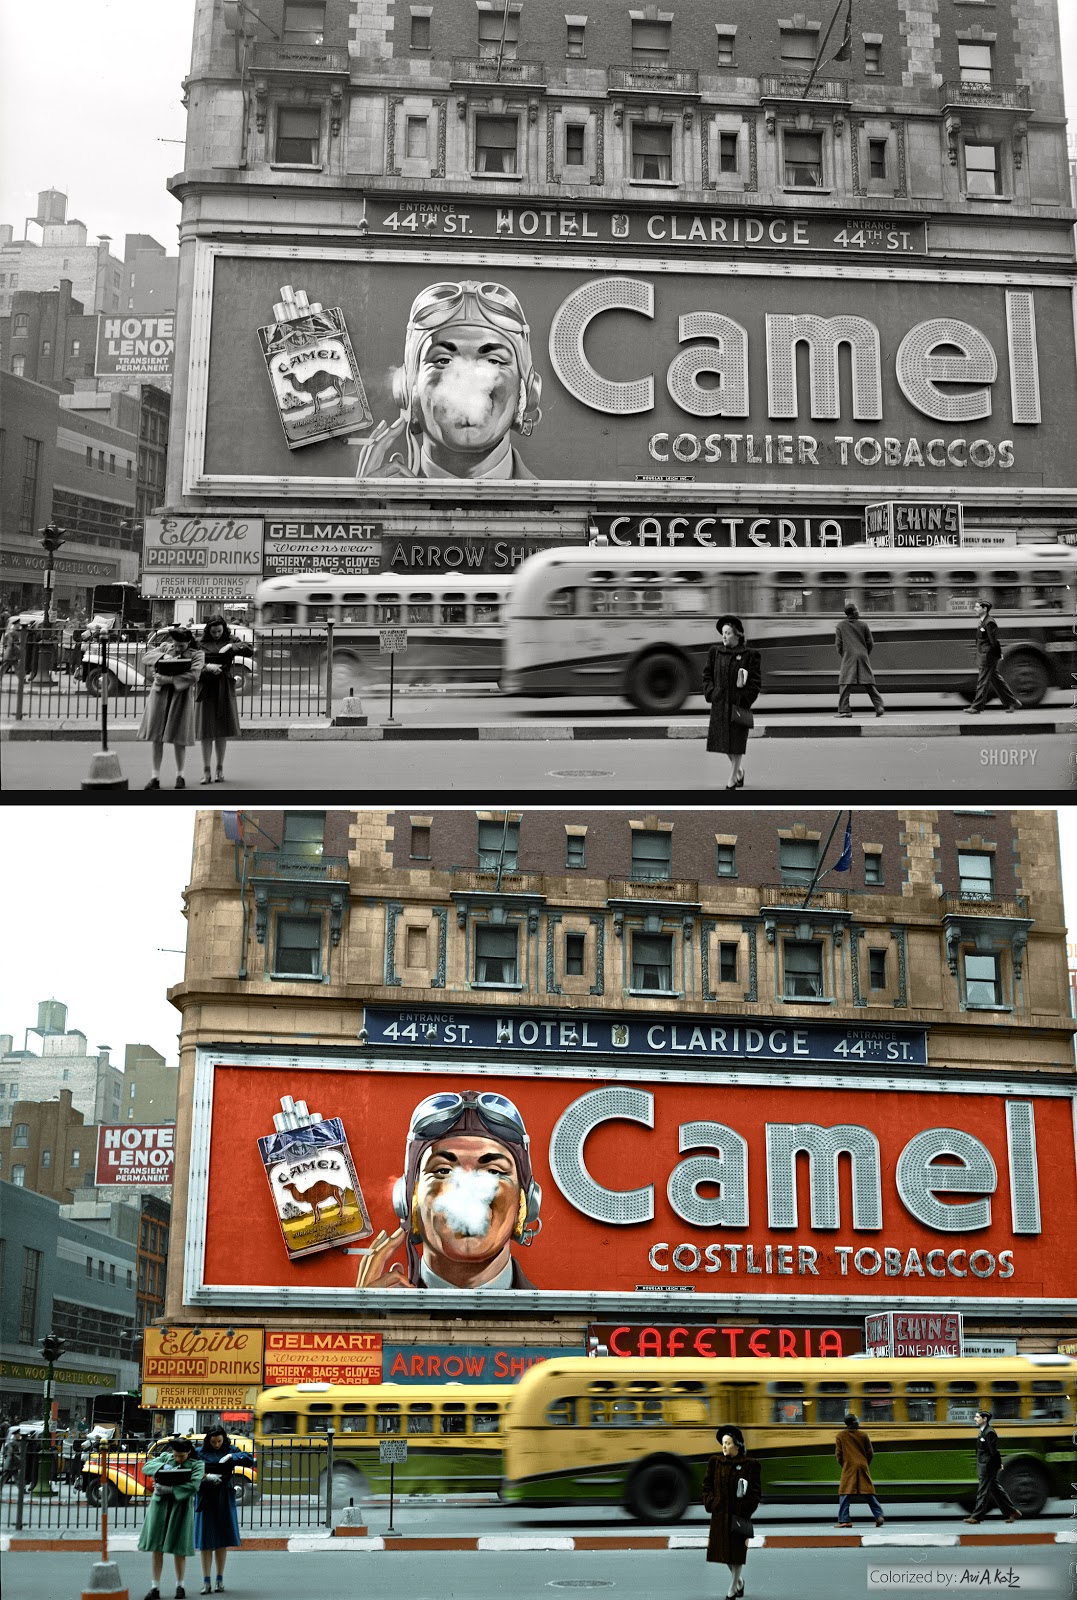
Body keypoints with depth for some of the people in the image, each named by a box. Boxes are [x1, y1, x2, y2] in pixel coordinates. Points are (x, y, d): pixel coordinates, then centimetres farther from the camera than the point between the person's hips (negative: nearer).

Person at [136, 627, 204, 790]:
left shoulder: (196, 655, -1)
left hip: (181, 697, -2)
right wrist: (163, 656, -14)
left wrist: (169, 679, -22)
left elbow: (194, 676, -16)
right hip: (159, 695, 2)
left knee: (178, 739, 3)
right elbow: (145, 658, 2)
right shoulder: (165, 648, 10)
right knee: (156, 738, 1)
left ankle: (180, 775, 19)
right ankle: (156, 777, 7)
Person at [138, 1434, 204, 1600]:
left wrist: (169, 1489, -22)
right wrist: (163, 1467, -17)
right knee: (156, 1547, 1)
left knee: (178, 1548, 5)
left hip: (181, 1507, -2)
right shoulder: (165, 1457, 9)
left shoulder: (196, 1465, -2)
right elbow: (146, 1467, 0)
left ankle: (180, 1585, 21)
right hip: (159, 1505, 2)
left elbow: (193, 1487, -16)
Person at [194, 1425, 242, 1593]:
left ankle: (220, 1579, 14)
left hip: (224, 1499, 1)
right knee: (205, 1540, -1)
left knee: (222, 1540, 5)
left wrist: (232, 1457, -17)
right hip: (205, 1498, -1)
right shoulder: (200, 1453, 1)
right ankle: (206, 1581, 4)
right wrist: (207, 1476, -26)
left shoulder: (230, 1451, 5)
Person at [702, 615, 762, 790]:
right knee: (723, 739, 9)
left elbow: (756, 683, -5)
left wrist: (743, 700, -12)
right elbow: (707, 674, 10)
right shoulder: (715, 652, 6)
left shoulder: (750, 655, -5)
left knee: (736, 742, 0)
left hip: (738, 703, -4)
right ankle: (739, 770, 31)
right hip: (719, 703, 4)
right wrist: (710, 693, -3)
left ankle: (732, 779, 9)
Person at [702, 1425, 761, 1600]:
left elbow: (755, 1492, -6)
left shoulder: (749, 1465, -8)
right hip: (719, 1513, 4)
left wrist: (746, 1510, -12)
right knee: (723, 1549, 10)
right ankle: (739, 1581, 33)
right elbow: (707, 1485, 7)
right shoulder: (715, 1462, 2)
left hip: (738, 1513, -4)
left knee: (737, 1551, 1)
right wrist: (710, 1503, -4)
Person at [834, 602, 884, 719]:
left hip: (848, 657, -2)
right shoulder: (863, 625, 5)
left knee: (845, 683, -3)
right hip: (863, 656, 2)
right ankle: (879, 706, 3)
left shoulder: (840, 626, 3)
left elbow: (838, 644, 2)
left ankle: (844, 709, -10)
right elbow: (870, 643, 6)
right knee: (869, 683, 6)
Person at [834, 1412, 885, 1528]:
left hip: (848, 1467, -2)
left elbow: (838, 1453, 2)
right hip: (862, 1467, 2)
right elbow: (870, 1453, 7)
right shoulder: (863, 1435, 3)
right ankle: (879, 1516, 3)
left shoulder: (841, 1436, 2)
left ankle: (844, 1520, -8)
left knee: (845, 1494, -1)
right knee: (869, 1493, 8)